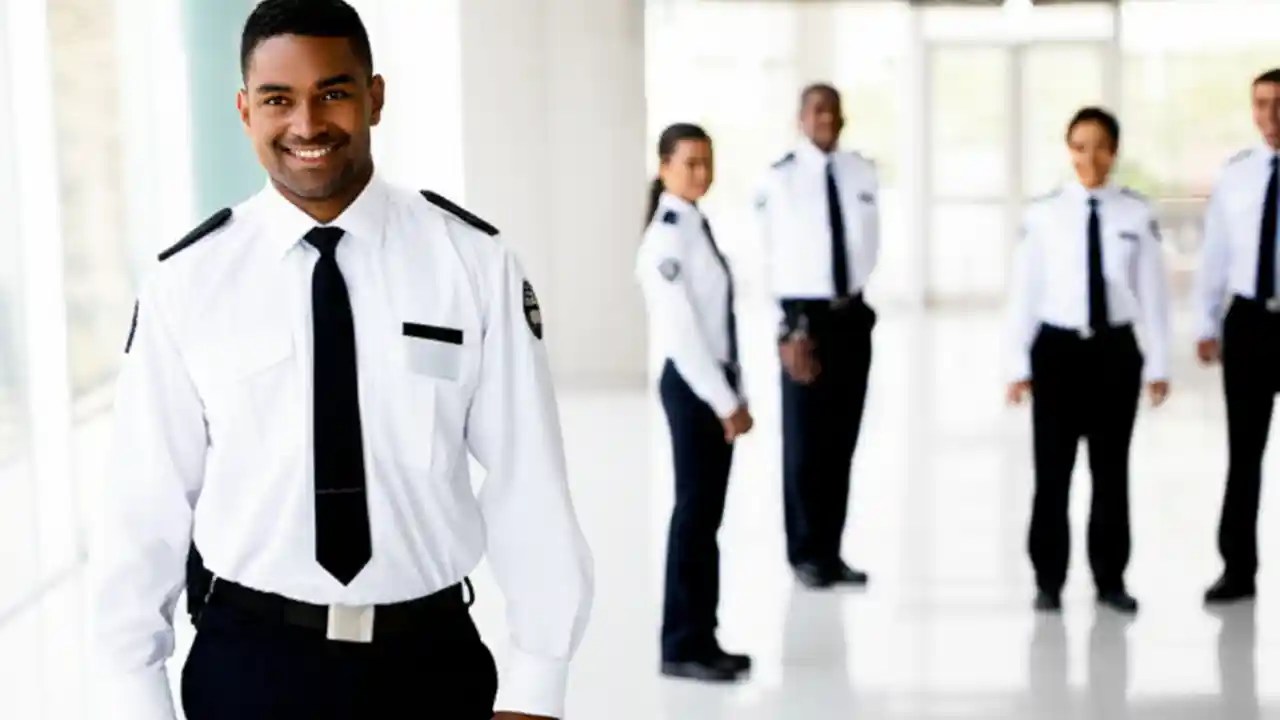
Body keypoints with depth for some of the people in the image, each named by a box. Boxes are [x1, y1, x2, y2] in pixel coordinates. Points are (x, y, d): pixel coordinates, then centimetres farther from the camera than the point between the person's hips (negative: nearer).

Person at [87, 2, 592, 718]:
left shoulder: (475, 261, -7)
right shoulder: (185, 283, -5)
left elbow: (529, 483, -7)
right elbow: (146, 503, -2)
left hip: (432, 657, 0)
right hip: (250, 659, 0)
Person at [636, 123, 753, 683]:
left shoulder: (700, 228, 13)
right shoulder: (666, 238, -14)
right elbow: (681, 332, -19)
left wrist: (736, 395, 12)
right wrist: (725, 402, -18)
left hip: (715, 382, 9)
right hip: (691, 386, -9)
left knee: (709, 515, 12)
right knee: (694, 513, -4)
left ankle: (702, 639, 19)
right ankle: (682, 646, 5)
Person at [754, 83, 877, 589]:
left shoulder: (862, 174, 4)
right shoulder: (779, 179, -8)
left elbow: (870, 244, 13)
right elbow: (771, 258, -10)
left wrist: (858, 297, 4)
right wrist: (790, 329, -14)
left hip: (854, 316, 4)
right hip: (805, 316, -4)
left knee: (842, 441, 10)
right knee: (804, 442, 0)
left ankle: (830, 552, 19)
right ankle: (805, 554, 13)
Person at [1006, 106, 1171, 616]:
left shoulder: (1137, 214, -4)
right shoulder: (1043, 214, -5)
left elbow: (1152, 292, 0)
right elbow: (1024, 292, -3)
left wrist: (1158, 364, 1)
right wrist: (1019, 365, -3)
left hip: (1116, 349, 1)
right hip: (1057, 348, -1)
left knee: (1112, 469, 12)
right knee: (1052, 470, 6)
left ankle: (1110, 579, 25)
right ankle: (1048, 581, 19)